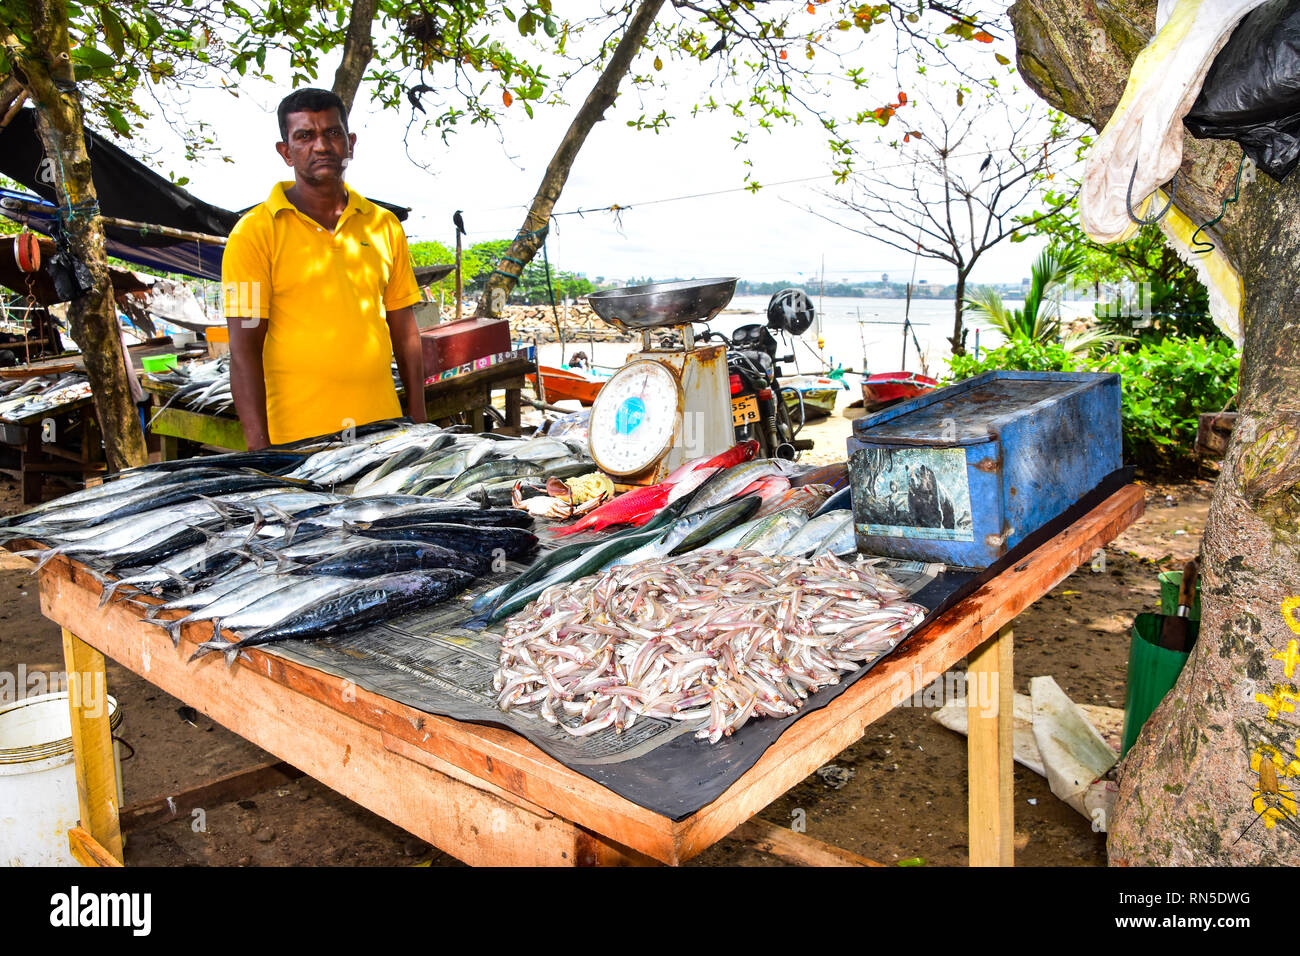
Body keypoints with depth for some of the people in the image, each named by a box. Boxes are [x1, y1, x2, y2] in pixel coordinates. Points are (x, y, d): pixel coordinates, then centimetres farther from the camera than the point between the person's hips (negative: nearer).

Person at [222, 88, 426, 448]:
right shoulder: (255, 232, -2)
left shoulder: (383, 225, 10)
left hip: (383, 430, 4)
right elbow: (244, 349, -7)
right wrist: (260, 450, -13)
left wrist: (418, 423, 9)